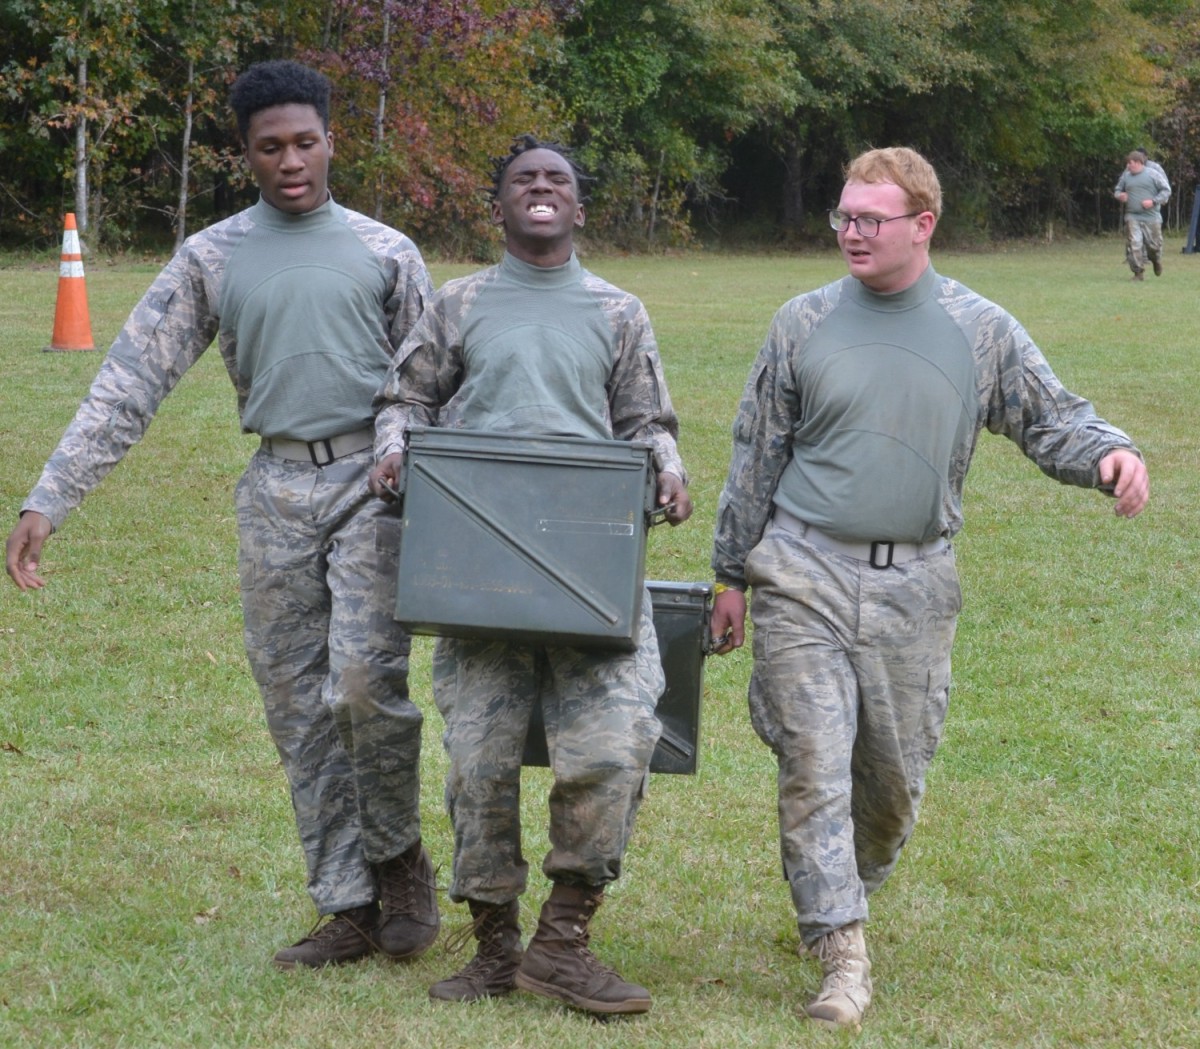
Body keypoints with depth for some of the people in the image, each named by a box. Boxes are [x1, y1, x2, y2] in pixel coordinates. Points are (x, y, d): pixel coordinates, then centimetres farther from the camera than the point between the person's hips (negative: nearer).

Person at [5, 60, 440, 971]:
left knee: (364, 683, -17)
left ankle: (397, 851, 9)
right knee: (299, 707, 4)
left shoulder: (385, 252, 5)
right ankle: (348, 908, 13)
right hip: (276, 491, 2)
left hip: (374, 480, -2)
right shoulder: (212, 260, 7)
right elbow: (131, 382, 2)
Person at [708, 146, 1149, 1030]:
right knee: (813, 761, -10)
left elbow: (1054, 421, 7)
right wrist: (733, 575, 12)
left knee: (894, 773, 9)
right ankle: (842, 956, -8)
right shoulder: (804, 324, 4)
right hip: (804, 576, -1)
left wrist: (1111, 453, -17)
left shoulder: (981, 331, 3)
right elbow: (756, 456, 11)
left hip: (913, 588, 1)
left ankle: (846, 896, 36)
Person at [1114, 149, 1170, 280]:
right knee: (1134, 244, -10)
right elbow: (1117, 190, 22)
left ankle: (1156, 261, 39)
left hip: (1151, 217, -2)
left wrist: (1154, 201, -14)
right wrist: (1119, 195, -3)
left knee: (1154, 244, 6)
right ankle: (1139, 272, -2)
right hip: (1132, 217, 2)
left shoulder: (1153, 175, -3)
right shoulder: (1126, 176, 8)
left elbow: (1166, 190, -1)